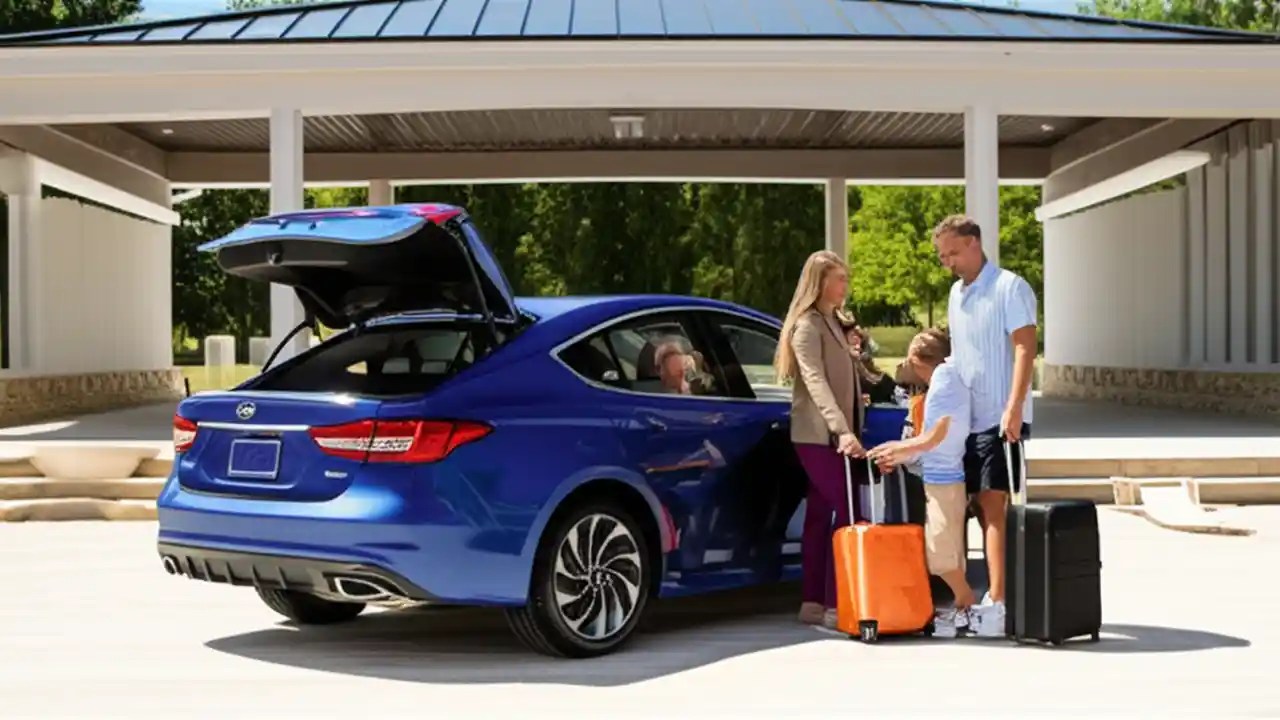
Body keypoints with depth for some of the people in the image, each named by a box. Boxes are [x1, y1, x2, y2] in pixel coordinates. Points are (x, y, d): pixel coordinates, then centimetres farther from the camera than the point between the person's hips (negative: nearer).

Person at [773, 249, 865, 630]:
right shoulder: (807, 326, -12)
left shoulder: (833, 322, 18)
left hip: (832, 436, 9)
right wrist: (842, 430, -35)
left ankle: (813, 602, 12)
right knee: (846, 513, -12)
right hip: (818, 436, -9)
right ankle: (834, 605, -12)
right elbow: (816, 382, -25)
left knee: (820, 515, 9)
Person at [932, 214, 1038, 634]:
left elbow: (1024, 349, -15)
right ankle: (996, 594, 14)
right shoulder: (956, 294, 16)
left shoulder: (1009, 288, -8)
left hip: (999, 417, -8)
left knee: (993, 504, -11)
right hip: (968, 417, 8)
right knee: (982, 506, 8)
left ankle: (998, 600, -11)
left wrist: (1014, 407, -24)